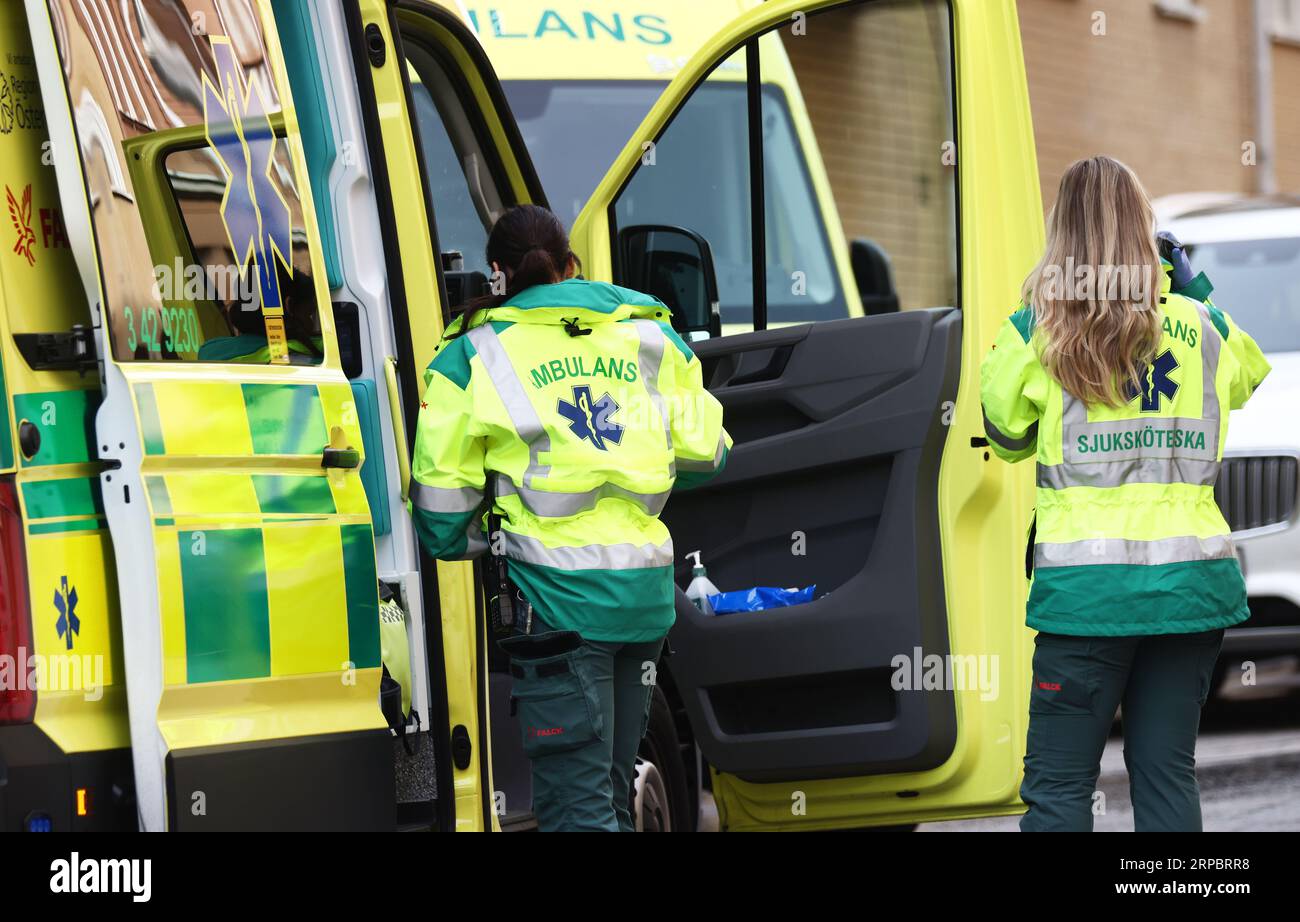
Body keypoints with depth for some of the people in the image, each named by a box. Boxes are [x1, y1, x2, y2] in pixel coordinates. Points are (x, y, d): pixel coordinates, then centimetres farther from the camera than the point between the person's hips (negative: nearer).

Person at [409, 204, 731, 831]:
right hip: (648, 590, 5)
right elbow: (704, 453, 16)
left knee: (577, 802, -5)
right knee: (611, 788, 17)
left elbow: (441, 495, 0)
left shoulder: (474, 355, 1)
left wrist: (466, 544, 20)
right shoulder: (651, 336, 12)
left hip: (557, 590, -5)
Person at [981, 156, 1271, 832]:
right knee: (1167, 774, 9)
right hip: (1193, 578, 3)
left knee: (1057, 785, 1)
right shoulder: (1201, 328, 6)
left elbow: (1006, 437, 13)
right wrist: (1192, 283, 33)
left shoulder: (1035, 333, -3)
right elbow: (1249, 375, 29)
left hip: (1089, 589, -3)